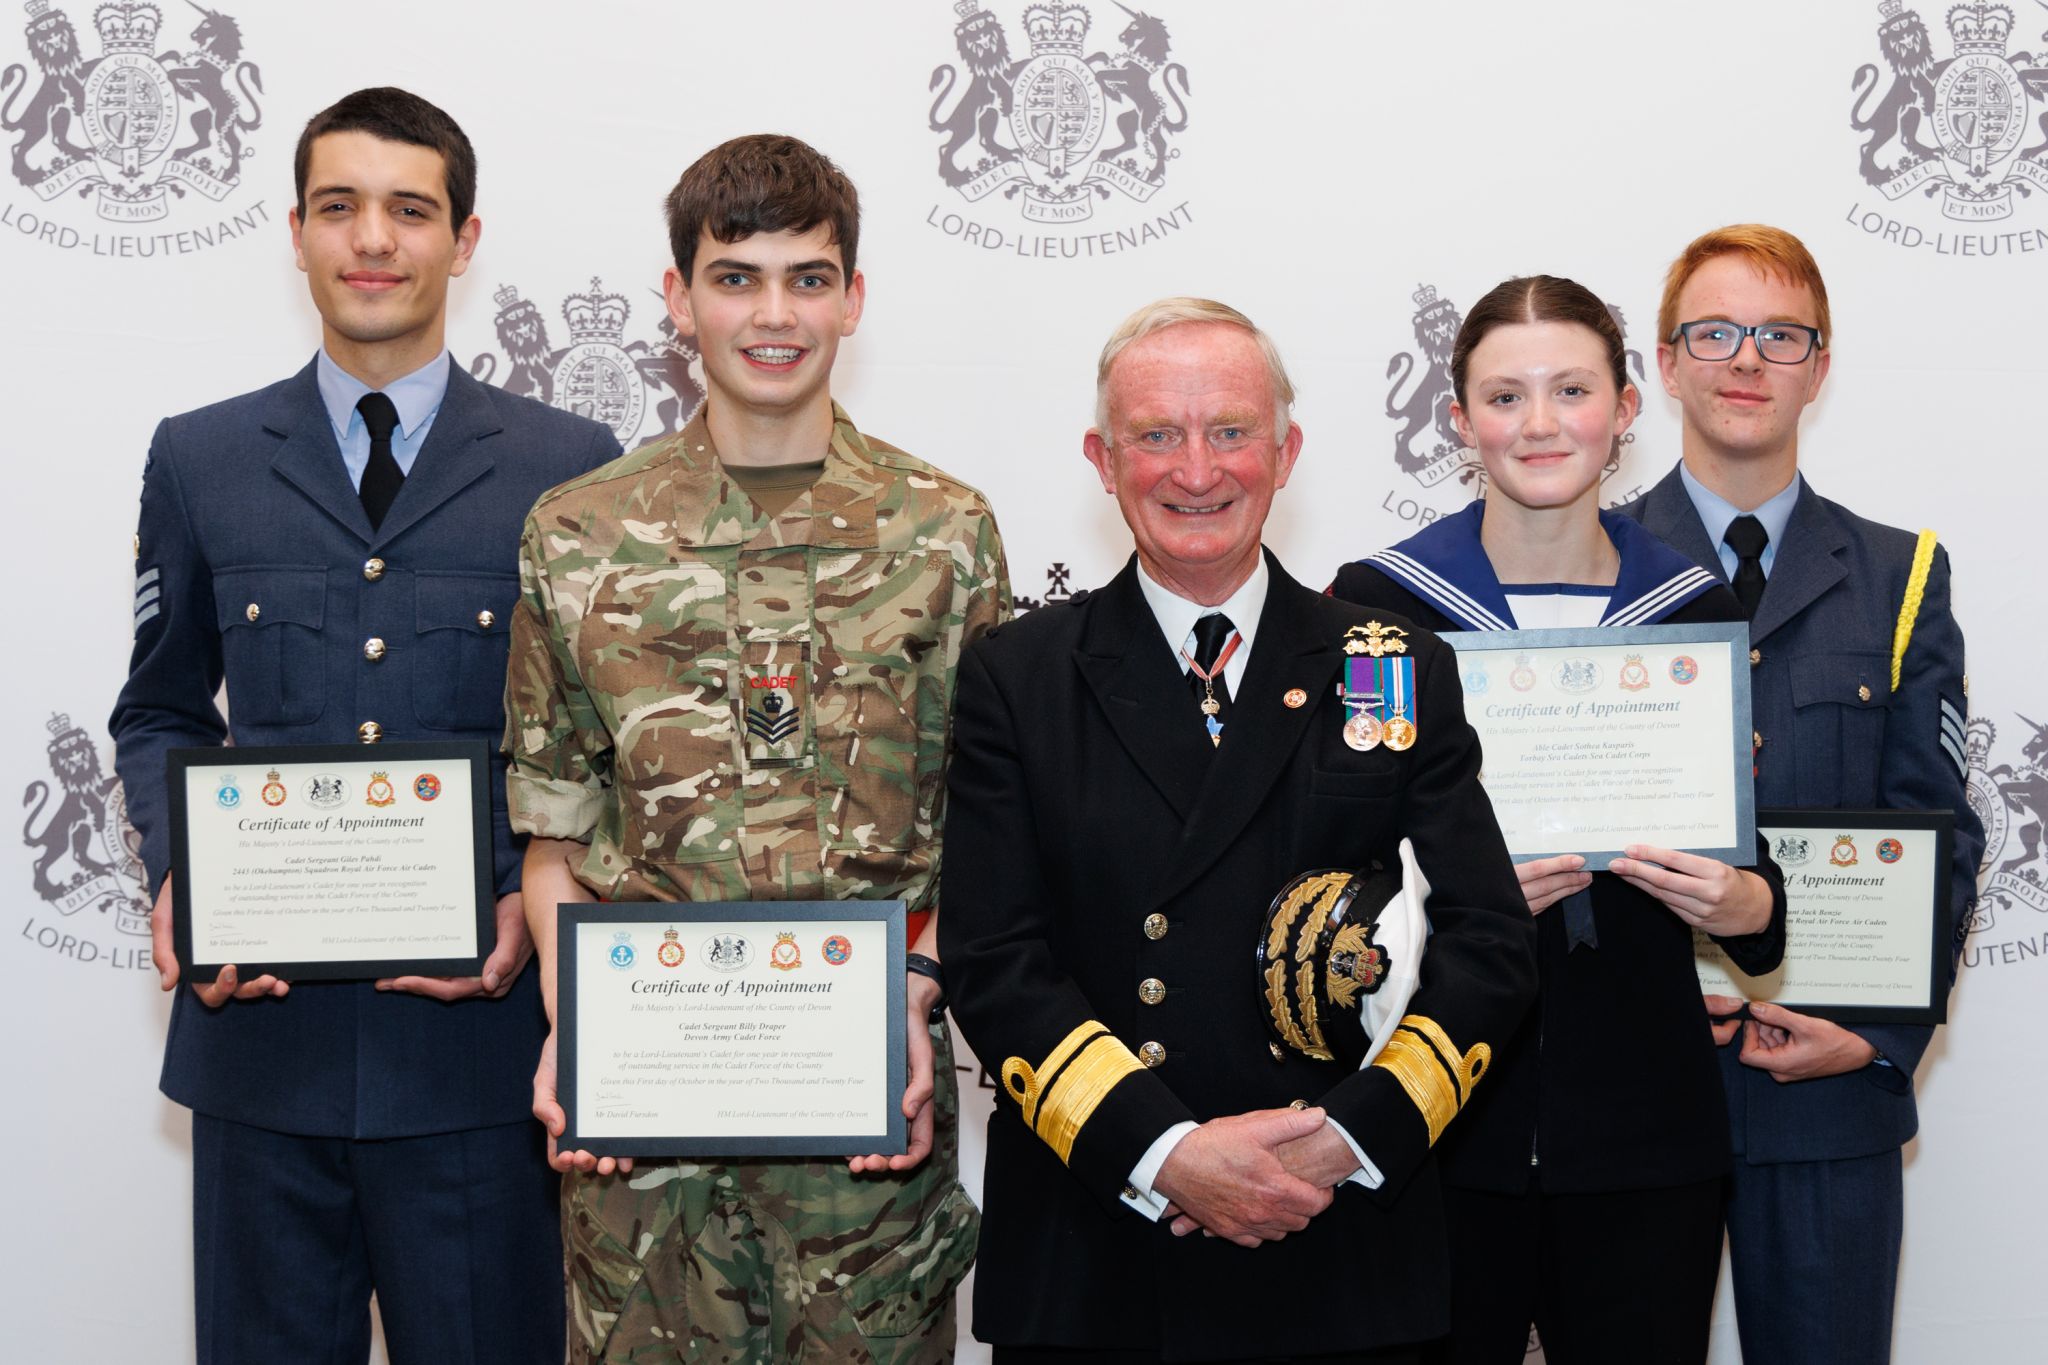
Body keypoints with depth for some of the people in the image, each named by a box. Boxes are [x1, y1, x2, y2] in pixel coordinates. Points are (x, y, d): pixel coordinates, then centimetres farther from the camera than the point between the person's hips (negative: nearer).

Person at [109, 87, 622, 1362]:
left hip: (475, 1031, -1)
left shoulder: (567, 466, 1)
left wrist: (537, 901, -11)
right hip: (262, 1023, 2)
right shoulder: (199, 461, 7)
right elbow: (160, 713, 13)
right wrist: (176, 878, -5)